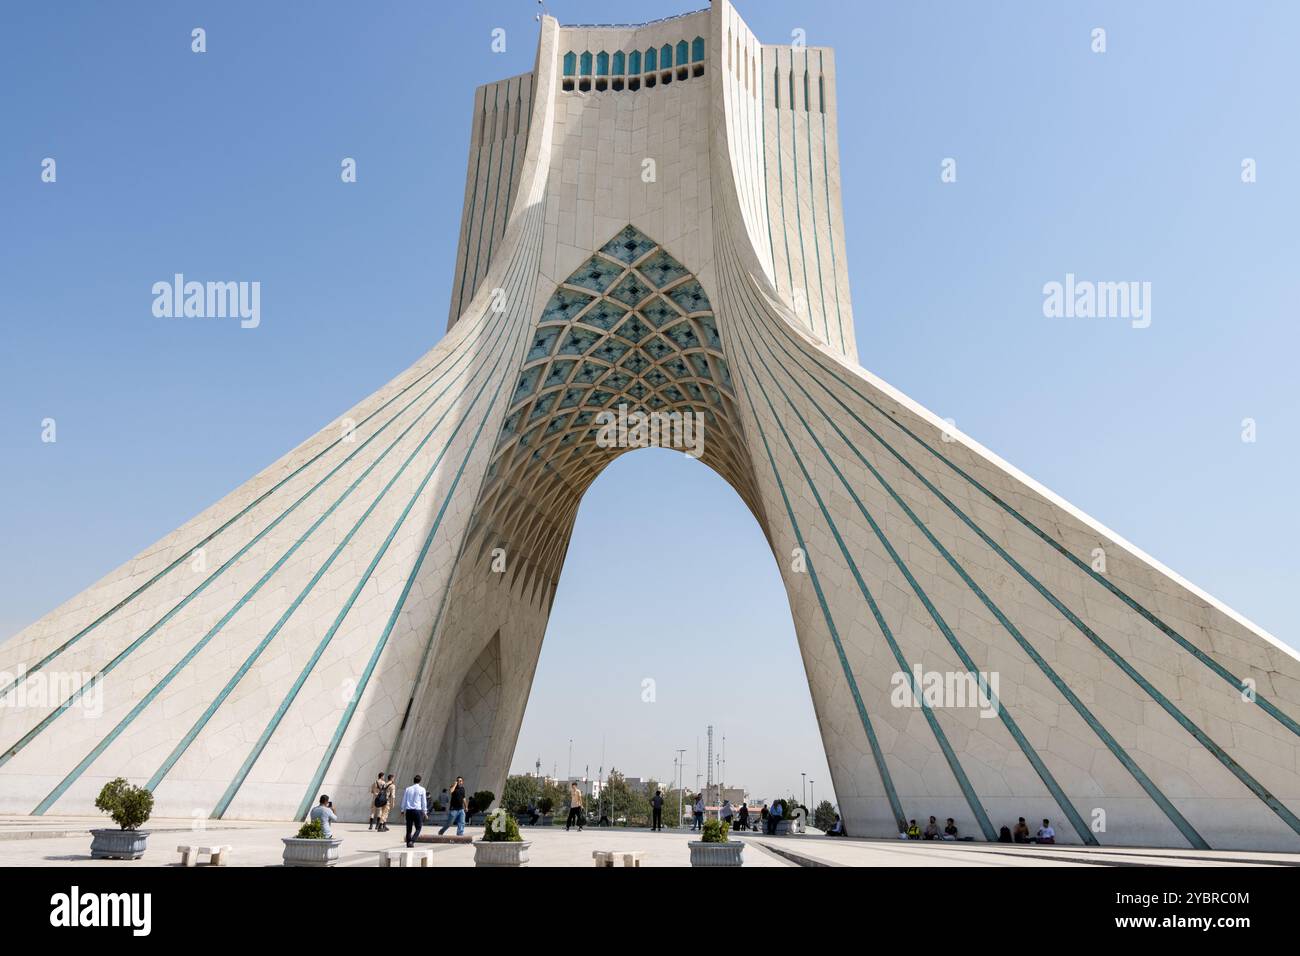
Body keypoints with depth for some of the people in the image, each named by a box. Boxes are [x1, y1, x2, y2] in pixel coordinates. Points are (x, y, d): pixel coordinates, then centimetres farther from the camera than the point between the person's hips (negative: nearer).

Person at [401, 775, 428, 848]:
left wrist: (403, 810, 18)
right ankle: (412, 841, -12)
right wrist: (425, 812, 8)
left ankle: (408, 843, 12)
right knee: (418, 828, 6)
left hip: (408, 810, 3)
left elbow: (404, 800, 11)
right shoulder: (421, 789, -1)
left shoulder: (407, 789, 7)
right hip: (417, 810, -3)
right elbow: (424, 801, 1)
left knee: (409, 828, 11)